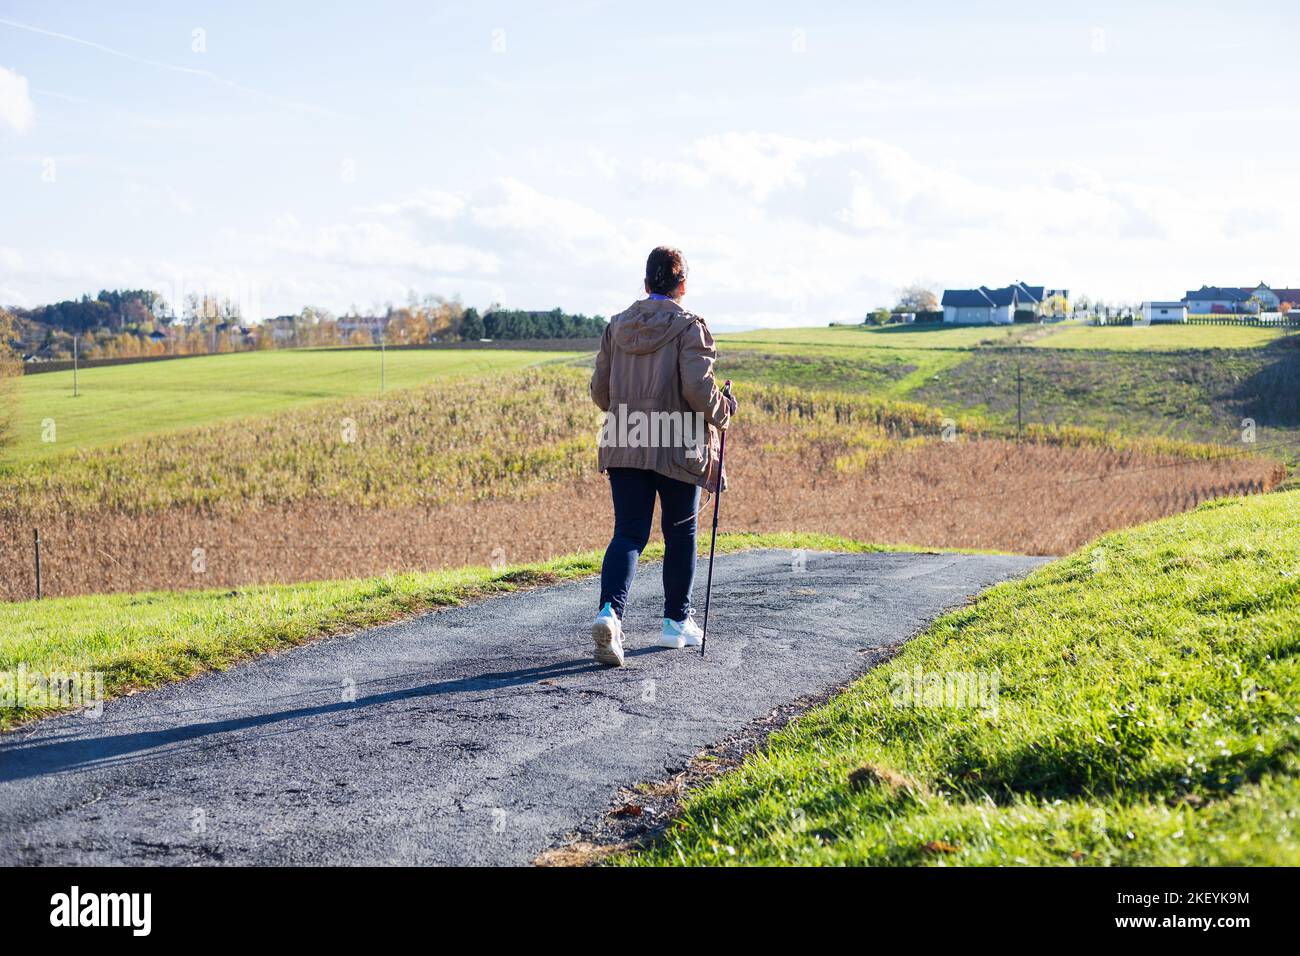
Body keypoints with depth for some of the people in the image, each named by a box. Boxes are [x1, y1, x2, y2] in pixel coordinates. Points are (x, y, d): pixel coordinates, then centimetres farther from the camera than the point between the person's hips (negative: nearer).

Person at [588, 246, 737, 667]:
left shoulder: (617, 325, 7)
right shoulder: (688, 327, -8)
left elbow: (599, 390, 9)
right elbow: (698, 388, -17)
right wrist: (722, 412, 3)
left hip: (624, 449, 4)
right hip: (678, 449, -3)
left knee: (628, 533, 1)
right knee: (680, 534, 13)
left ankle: (610, 610, -22)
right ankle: (677, 621, 24)